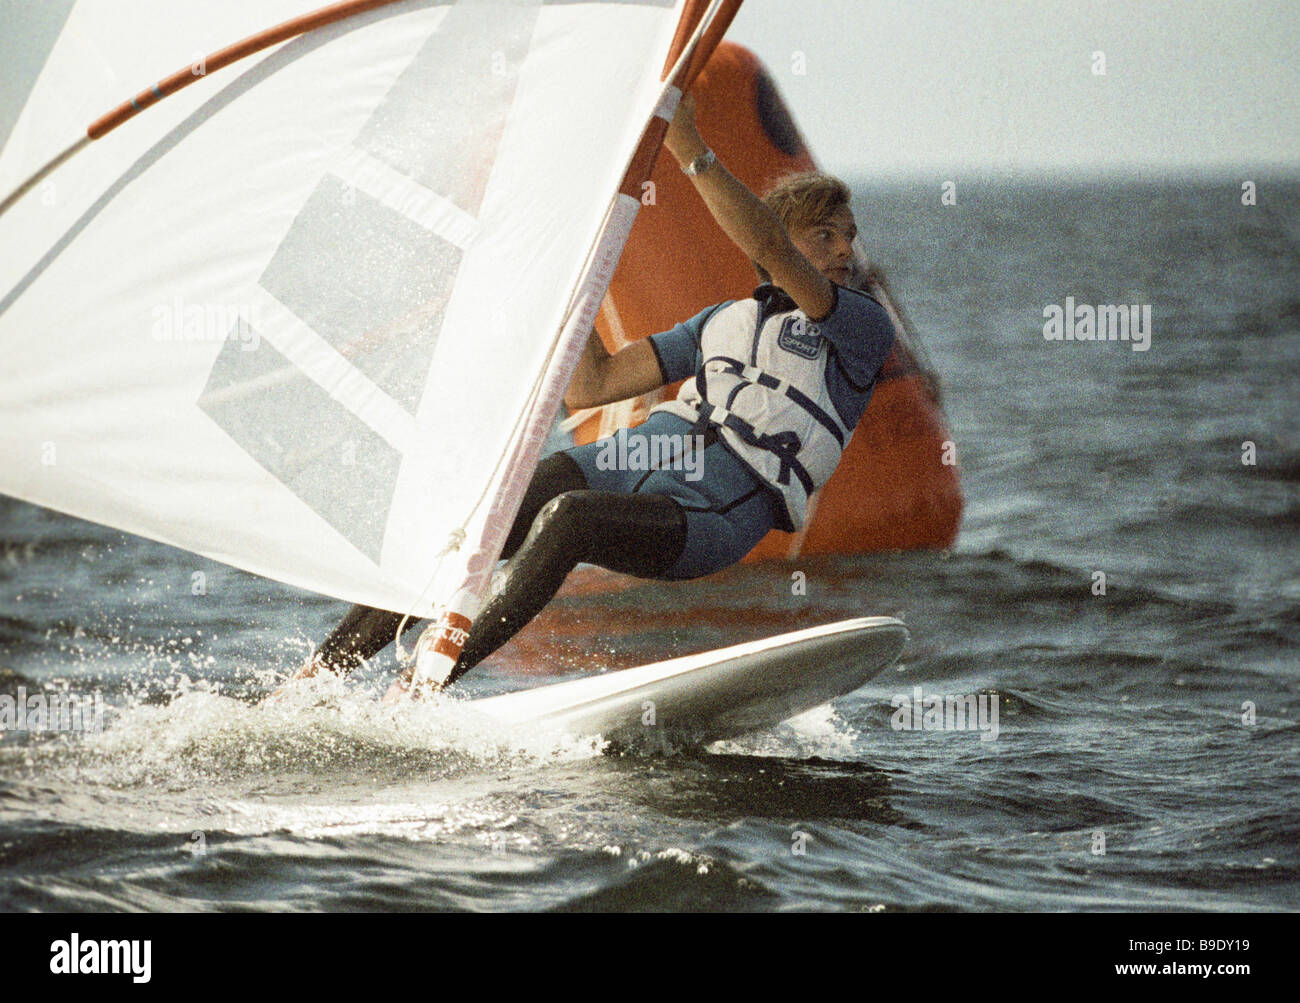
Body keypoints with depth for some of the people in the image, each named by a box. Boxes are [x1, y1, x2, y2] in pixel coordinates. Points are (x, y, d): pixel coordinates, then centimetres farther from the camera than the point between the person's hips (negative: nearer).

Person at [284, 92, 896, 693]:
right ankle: (311, 678, -5)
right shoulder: (723, 323, 25)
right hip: (626, 463, 6)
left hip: (708, 519, -6)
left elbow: (769, 248, -12)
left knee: (567, 517, -34)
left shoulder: (865, 327, 6)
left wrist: (690, 151, -16)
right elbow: (587, 388, 22)